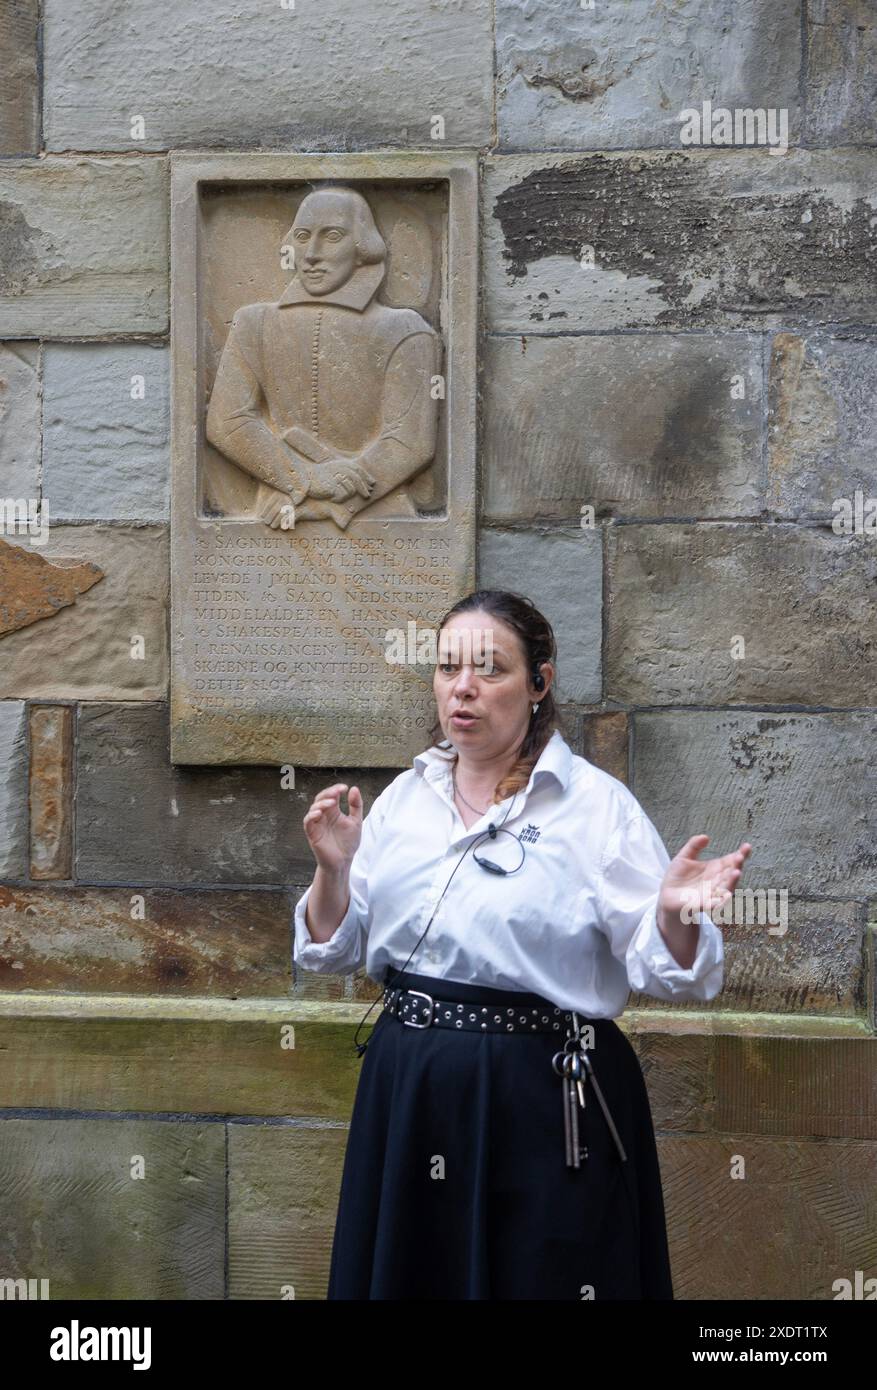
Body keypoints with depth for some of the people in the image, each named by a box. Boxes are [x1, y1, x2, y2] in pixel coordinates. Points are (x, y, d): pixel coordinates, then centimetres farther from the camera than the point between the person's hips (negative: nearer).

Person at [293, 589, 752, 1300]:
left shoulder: (598, 804, -7)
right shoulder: (405, 796, 6)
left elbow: (664, 970, -11)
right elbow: (334, 950, 9)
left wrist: (675, 916, -31)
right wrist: (334, 869, -8)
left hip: (545, 1104, -4)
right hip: (407, 1090, 5)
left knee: (536, 1278, 7)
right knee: (408, 1274, 16)